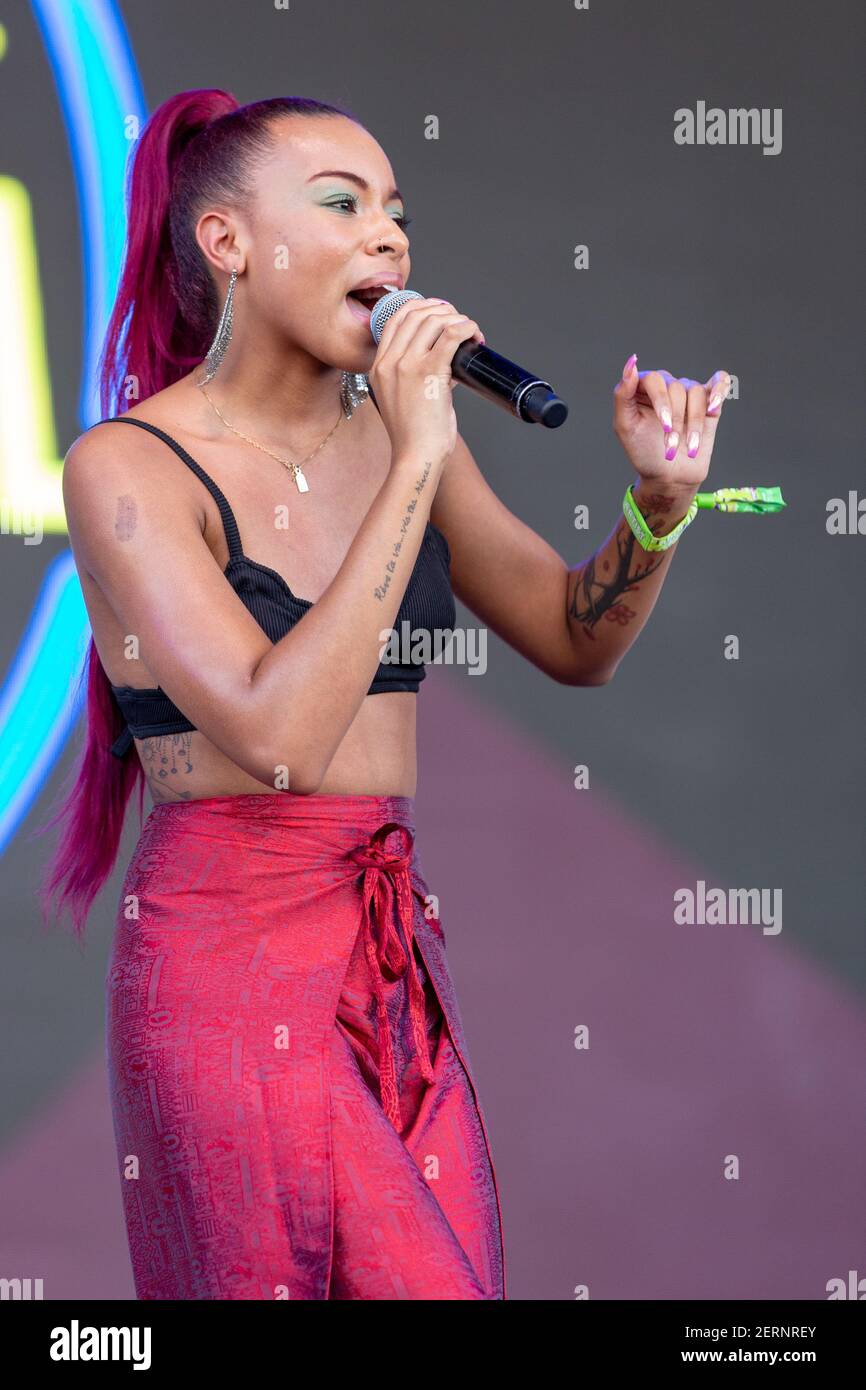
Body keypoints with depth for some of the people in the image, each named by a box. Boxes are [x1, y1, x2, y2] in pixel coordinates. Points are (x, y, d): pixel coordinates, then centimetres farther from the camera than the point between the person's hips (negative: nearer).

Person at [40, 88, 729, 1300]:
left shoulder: (392, 430, 7)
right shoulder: (128, 464, -11)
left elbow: (577, 643, 17)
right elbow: (281, 733, -23)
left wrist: (662, 499, -3)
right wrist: (417, 462, -21)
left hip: (400, 954, 6)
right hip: (230, 960, -6)